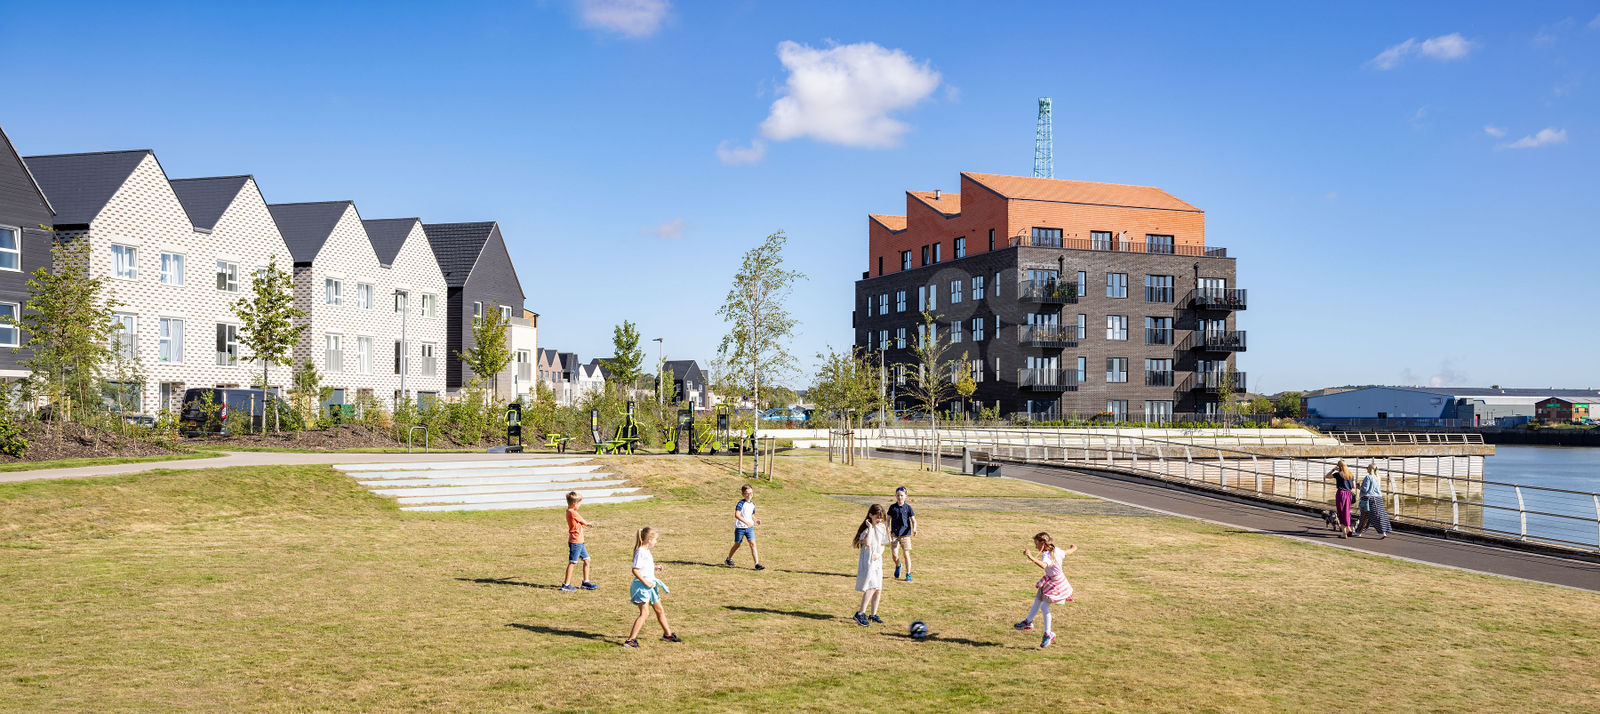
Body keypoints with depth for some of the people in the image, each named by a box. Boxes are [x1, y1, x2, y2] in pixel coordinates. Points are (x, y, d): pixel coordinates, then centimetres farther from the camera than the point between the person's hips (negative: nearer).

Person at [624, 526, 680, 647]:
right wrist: (646, 583, -23)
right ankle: (630, 639, -12)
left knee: (659, 610, 18)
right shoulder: (640, 552, -18)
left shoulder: (646, 551, 12)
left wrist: (655, 568, 12)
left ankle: (667, 634, 33)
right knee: (644, 612, -14)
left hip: (650, 585, 10)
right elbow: (635, 570, -24)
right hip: (641, 586, -10)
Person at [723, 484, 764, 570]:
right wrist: (746, 522, -35)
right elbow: (736, 515, -26)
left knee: (753, 544, -9)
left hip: (750, 527, 5)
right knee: (737, 544, 11)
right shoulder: (741, 503, -14)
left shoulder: (752, 504, 8)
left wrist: (756, 520, 2)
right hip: (740, 527, -5)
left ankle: (757, 564, -13)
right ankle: (729, 559, 35)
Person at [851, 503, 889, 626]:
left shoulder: (882, 528, 8)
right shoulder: (866, 528, -11)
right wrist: (870, 528, -22)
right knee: (871, 587, -18)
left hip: (877, 561, 7)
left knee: (878, 589, 9)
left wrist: (879, 553, -4)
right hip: (867, 562, -7)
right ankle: (860, 614, -15)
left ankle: (873, 614, 20)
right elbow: (867, 543, -26)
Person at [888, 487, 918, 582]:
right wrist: (888, 533, 1)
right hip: (894, 534, 1)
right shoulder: (892, 507, 3)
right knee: (894, 554, -7)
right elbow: (888, 520, 8)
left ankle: (908, 574, 10)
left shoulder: (908, 507, 0)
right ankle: (898, 566, 25)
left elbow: (913, 520, 0)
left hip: (905, 534, -1)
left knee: (906, 554, -1)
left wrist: (914, 529, -19)